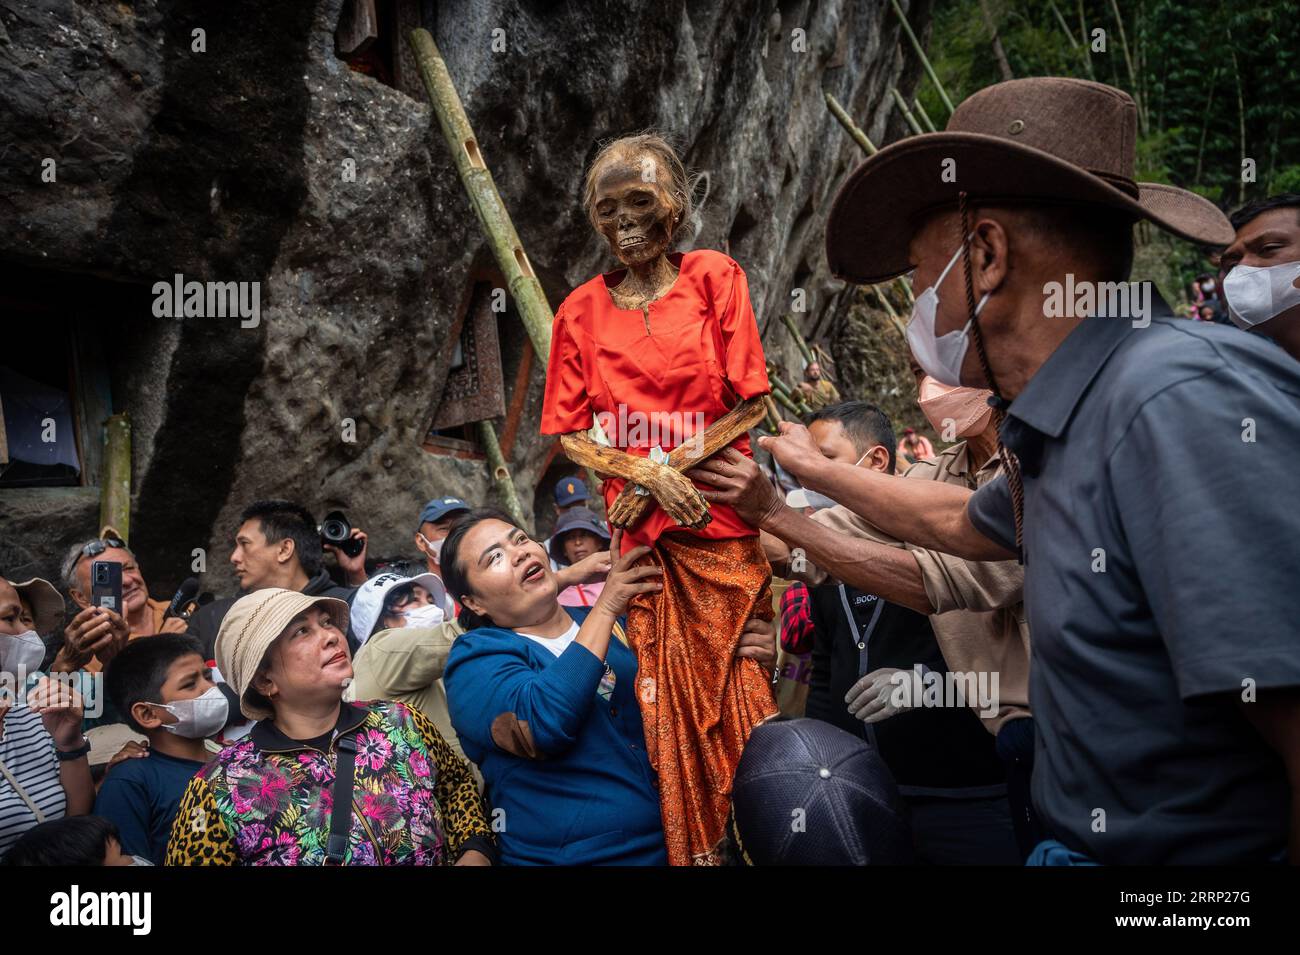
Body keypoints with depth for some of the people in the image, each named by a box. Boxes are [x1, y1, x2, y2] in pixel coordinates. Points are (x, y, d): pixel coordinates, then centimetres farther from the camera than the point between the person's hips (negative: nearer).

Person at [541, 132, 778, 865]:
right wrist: (649, 476, -9)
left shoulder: (715, 277, 4)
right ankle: (693, 850, 15)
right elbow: (569, 434, 6)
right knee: (668, 702, 1)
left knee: (740, 689, 0)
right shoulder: (581, 310, 8)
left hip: (724, 522, -1)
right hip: (642, 531, 1)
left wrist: (670, 464, -9)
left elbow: (753, 404, 0)